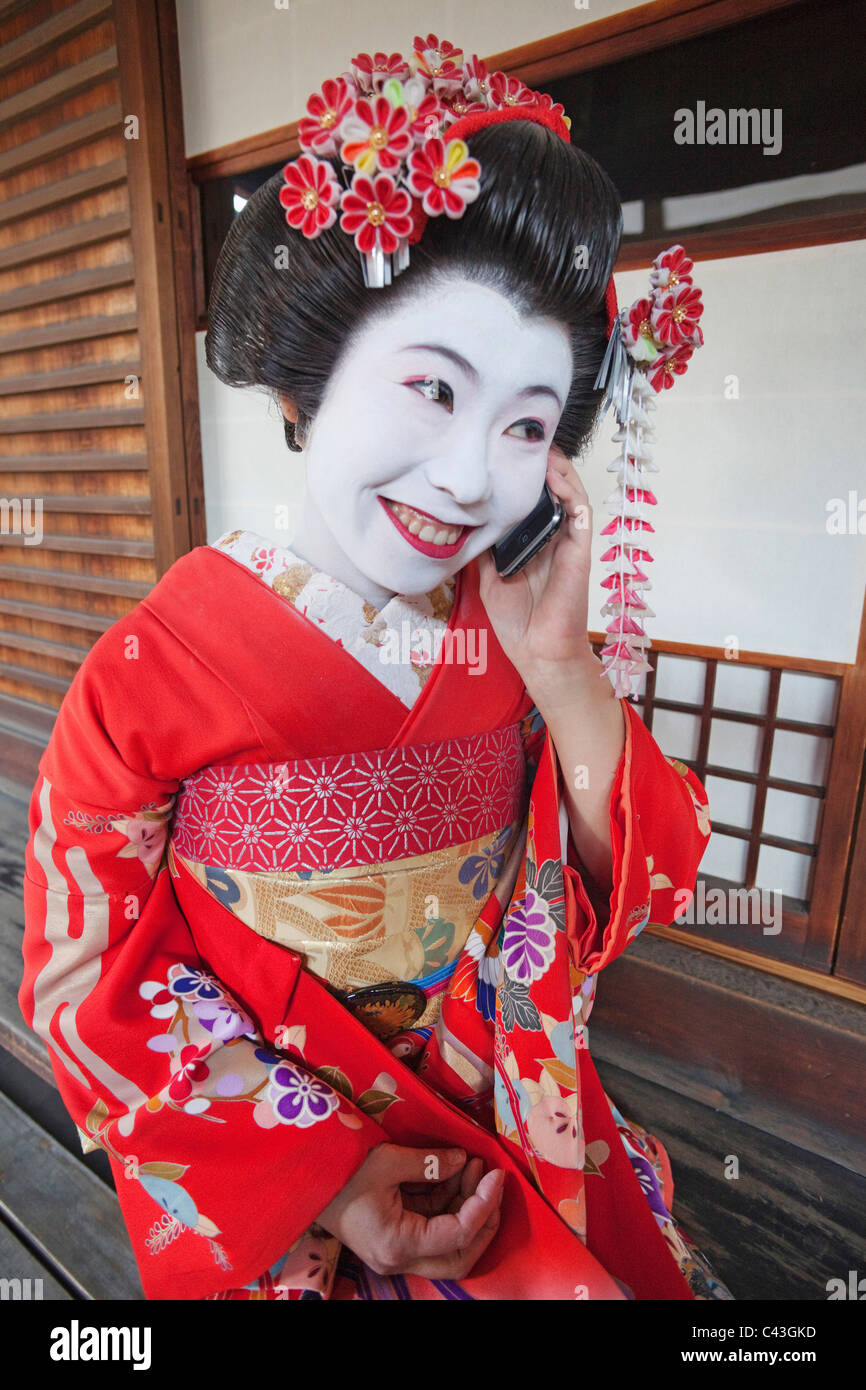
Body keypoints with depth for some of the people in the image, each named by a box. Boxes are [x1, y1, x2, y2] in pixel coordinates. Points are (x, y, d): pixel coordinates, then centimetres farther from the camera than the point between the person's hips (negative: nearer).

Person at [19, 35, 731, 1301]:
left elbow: (634, 896, -10)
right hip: (260, 1182, -2)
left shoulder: (517, 628, -11)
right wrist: (325, 1171, -15)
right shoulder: (158, 666, -21)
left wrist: (560, 666, -25)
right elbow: (90, 980, -12)